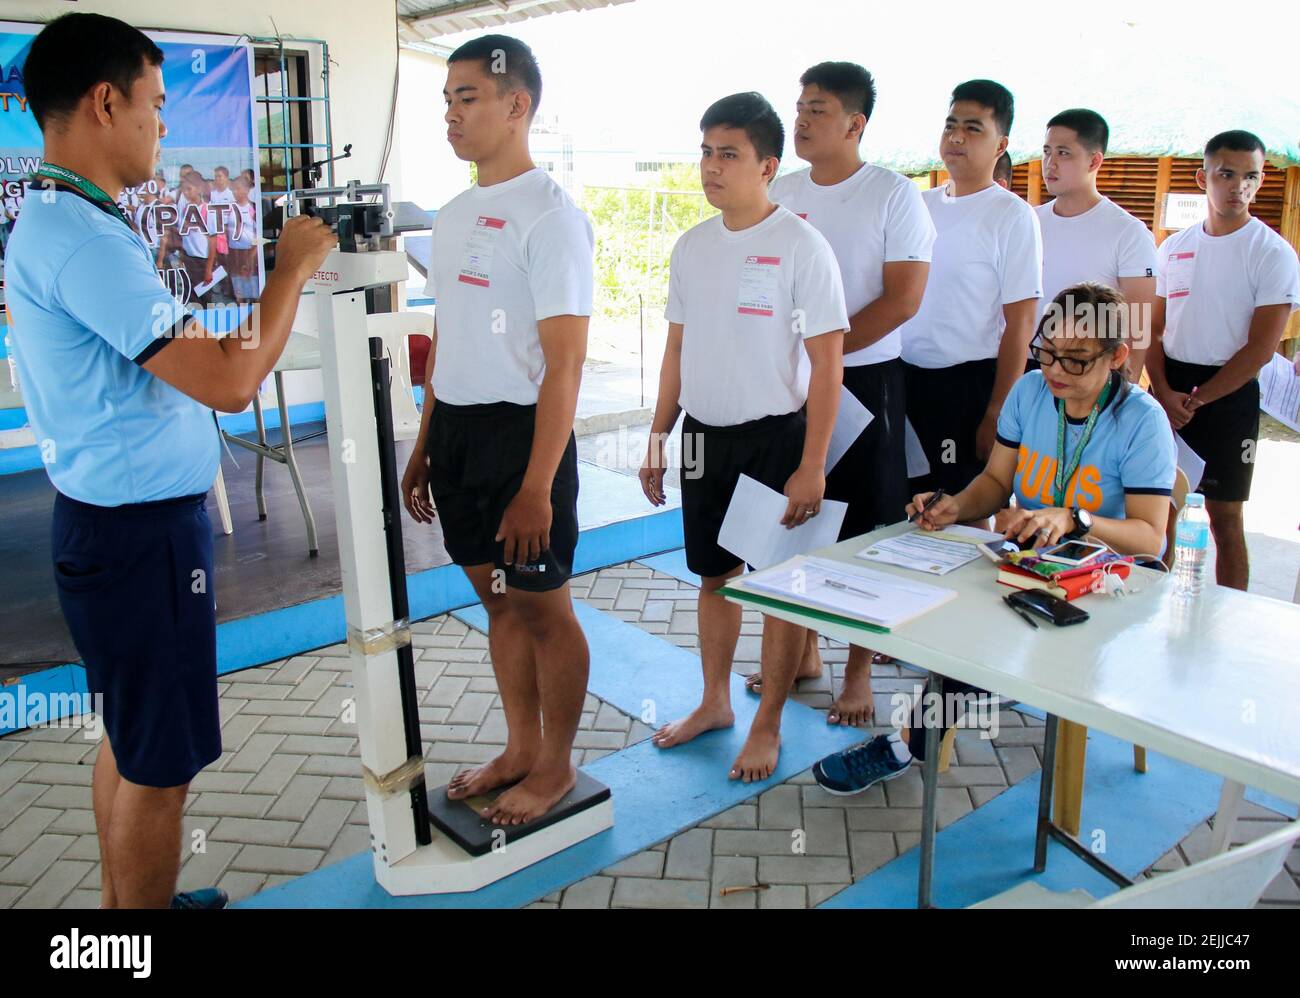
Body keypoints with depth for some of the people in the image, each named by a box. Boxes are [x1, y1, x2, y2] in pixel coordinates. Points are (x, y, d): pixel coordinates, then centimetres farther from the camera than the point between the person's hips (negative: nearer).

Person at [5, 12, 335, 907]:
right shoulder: (85, 239, -22)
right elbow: (230, 381, -25)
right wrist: (293, 269, -13)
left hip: (115, 520, 11)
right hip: (141, 533, -11)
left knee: (130, 740, 22)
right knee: (160, 764, 4)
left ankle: (124, 900, 38)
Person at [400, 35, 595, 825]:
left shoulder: (549, 214, -11)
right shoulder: (455, 214, 14)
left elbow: (565, 360, -17)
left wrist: (537, 487, -21)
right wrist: (423, 450, 16)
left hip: (521, 430, -8)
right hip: (456, 428, 8)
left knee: (543, 607, 5)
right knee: (499, 600, 17)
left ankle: (557, 765, 25)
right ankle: (522, 749, 33)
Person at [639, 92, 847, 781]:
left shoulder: (800, 245, -11)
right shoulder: (691, 246, 7)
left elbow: (827, 362, -13)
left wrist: (811, 466, -17)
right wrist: (658, 438, 11)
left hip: (775, 438, -6)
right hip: (705, 435, 6)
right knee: (713, 574, 17)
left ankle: (768, 724, 22)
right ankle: (714, 702, 35)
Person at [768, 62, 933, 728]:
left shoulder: (894, 195, -5)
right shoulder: (780, 193, 8)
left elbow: (903, 298, -12)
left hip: (864, 378, -5)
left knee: (865, 530, 2)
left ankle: (859, 671, 15)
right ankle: (803, 651, 27)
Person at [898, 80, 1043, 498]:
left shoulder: (1012, 216, -7)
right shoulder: (921, 204, 9)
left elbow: (1020, 323, -10)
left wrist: (996, 414, -13)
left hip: (970, 382, -5)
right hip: (906, 375, 5)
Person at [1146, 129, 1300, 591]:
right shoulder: (1173, 247, 8)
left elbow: (1260, 348, -10)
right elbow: (1153, 329, 8)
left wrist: (1194, 401, -12)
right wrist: (1164, 392, -8)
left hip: (1229, 394, -4)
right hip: (1168, 390, 4)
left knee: (1225, 516, 1)